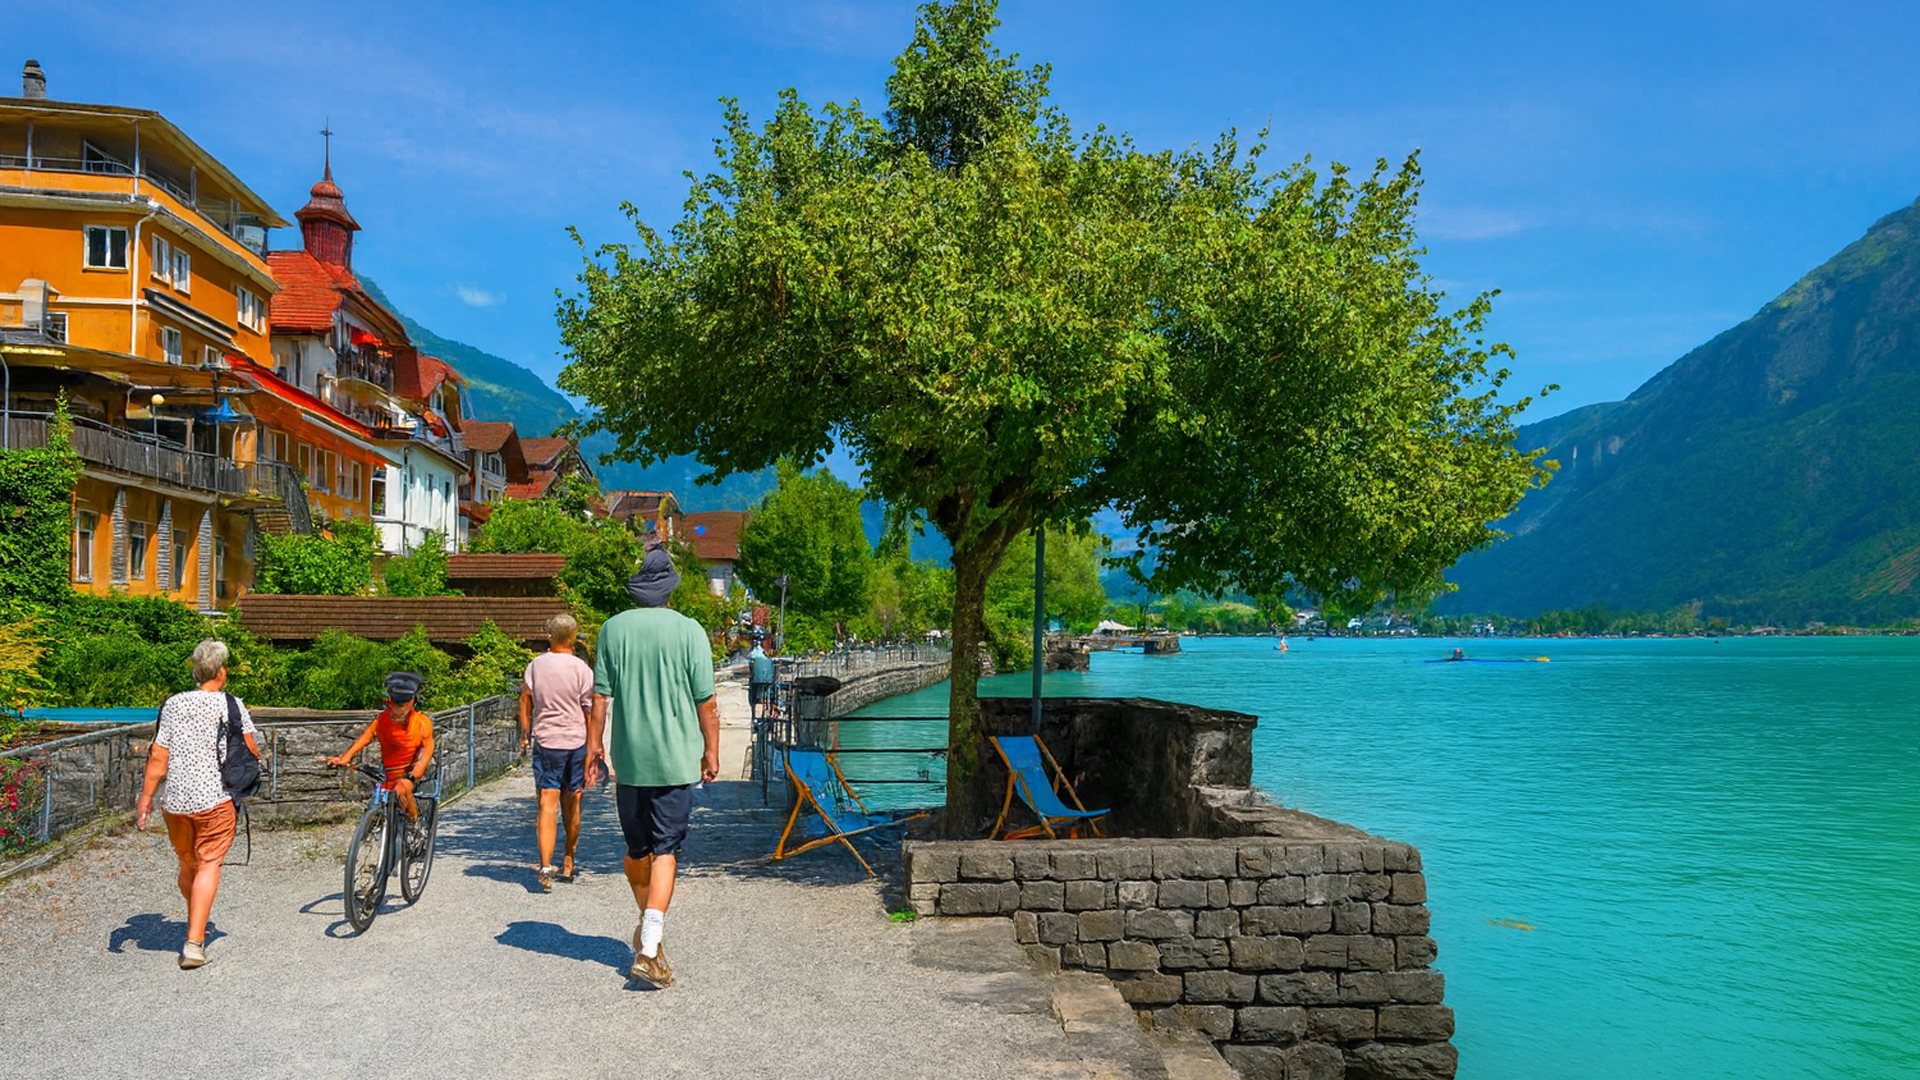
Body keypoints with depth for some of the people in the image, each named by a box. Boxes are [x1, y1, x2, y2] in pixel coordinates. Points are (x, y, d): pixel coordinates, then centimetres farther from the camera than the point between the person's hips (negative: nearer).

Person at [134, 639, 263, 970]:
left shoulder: (173, 704, 5)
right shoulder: (230, 705, -4)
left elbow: (158, 757, 3)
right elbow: (252, 751, -4)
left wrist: (146, 796, 9)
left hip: (176, 801, 4)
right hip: (215, 799, -4)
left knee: (187, 865, 19)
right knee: (208, 866, -4)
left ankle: (195, 928, 38)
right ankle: (194, 943, -14)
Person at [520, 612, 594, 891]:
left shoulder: (536, 665, 1)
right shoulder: (581, 669, -5)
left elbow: (525, 701, 5)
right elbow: (590, 711, -5)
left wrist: (525, 735, 16)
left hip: (545, 742, 0)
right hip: (576, 742, 0)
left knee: (547, 805, -4)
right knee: (572, 805, 14)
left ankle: (545, 867, -18)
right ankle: (568, 863, 28)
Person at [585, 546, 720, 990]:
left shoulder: (613, 629, 1)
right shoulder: (689, 630, -6)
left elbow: (600, 696, 2)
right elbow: (706, 702, -3)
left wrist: (594, 746, 11)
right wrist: (711, 752, 8)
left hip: (628, 758, 3)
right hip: (676, 759, -3)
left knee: (636, 849, 17)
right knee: (665, 852, 0)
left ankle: (648, 926, 37)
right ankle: (649, 949, -8)